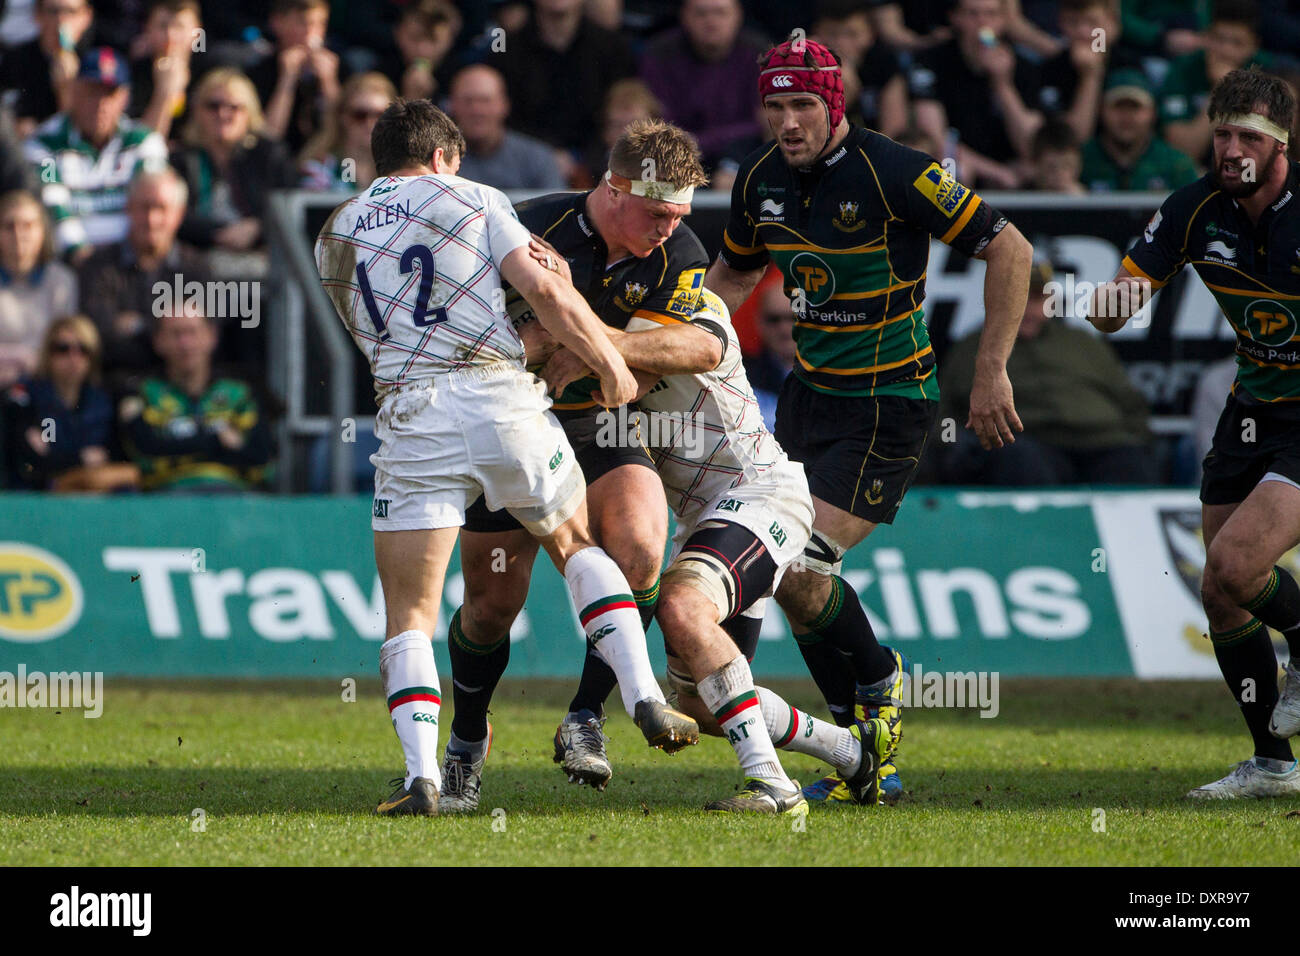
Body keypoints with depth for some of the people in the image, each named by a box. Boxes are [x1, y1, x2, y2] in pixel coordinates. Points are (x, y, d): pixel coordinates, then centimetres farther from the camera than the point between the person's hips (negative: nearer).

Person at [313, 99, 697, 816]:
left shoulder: (334, 236, 20)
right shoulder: (471, 200, 10)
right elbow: (547, 292, -3)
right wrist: (611, 365, 6)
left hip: (410, 416, 1)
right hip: (502, 398, -1)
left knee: (409, 613, 4)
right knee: (577, 544, 23)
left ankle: (421, 775, -14)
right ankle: (644, 697, 8)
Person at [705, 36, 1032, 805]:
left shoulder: (894, 174, -20)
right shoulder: (761, 181, 2)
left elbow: (1009, 248, -17)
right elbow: (734, 273, 22)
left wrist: (992, 372, -19)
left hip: (888, 404, -7)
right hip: (811, 391, 7)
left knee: (799, 571, -16)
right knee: (785, 570, 5)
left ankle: (880, 680, 14)